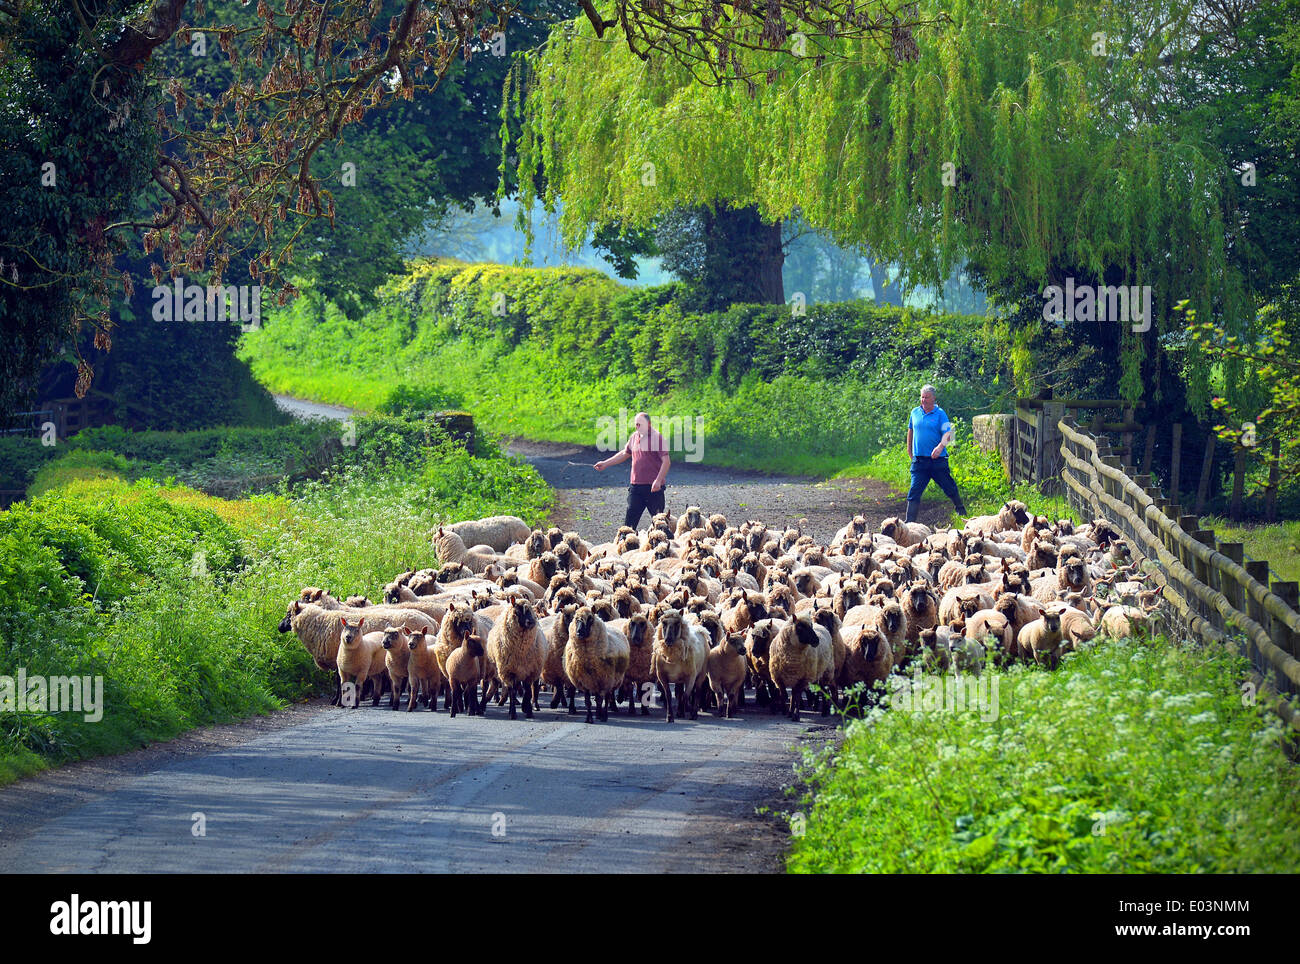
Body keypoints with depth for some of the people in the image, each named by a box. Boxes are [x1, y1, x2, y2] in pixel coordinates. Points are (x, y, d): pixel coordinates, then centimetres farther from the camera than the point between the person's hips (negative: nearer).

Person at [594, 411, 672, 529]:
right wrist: (605, 463, 27)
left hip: (654, 488, -6)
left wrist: (658, 481, -22)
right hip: (636, 486, 6)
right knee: (630, 519, 1)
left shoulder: (657, 438, -9)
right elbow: (625, 454, 29)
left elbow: (666, 461, -13)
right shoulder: (634, 437, 12)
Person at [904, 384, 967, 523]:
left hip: (938, 460, -2)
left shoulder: (940, 414, -3)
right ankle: (909, 523, -8)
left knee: (950, 489, 10)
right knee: (914, 492, -7)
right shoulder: (915, 412, 9)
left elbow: (947, 434, -13)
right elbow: (910, 430, 25)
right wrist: (909, 448, 26)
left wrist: (940, 446, -32)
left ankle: (961, 511, 36)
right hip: (919, 460, 2)